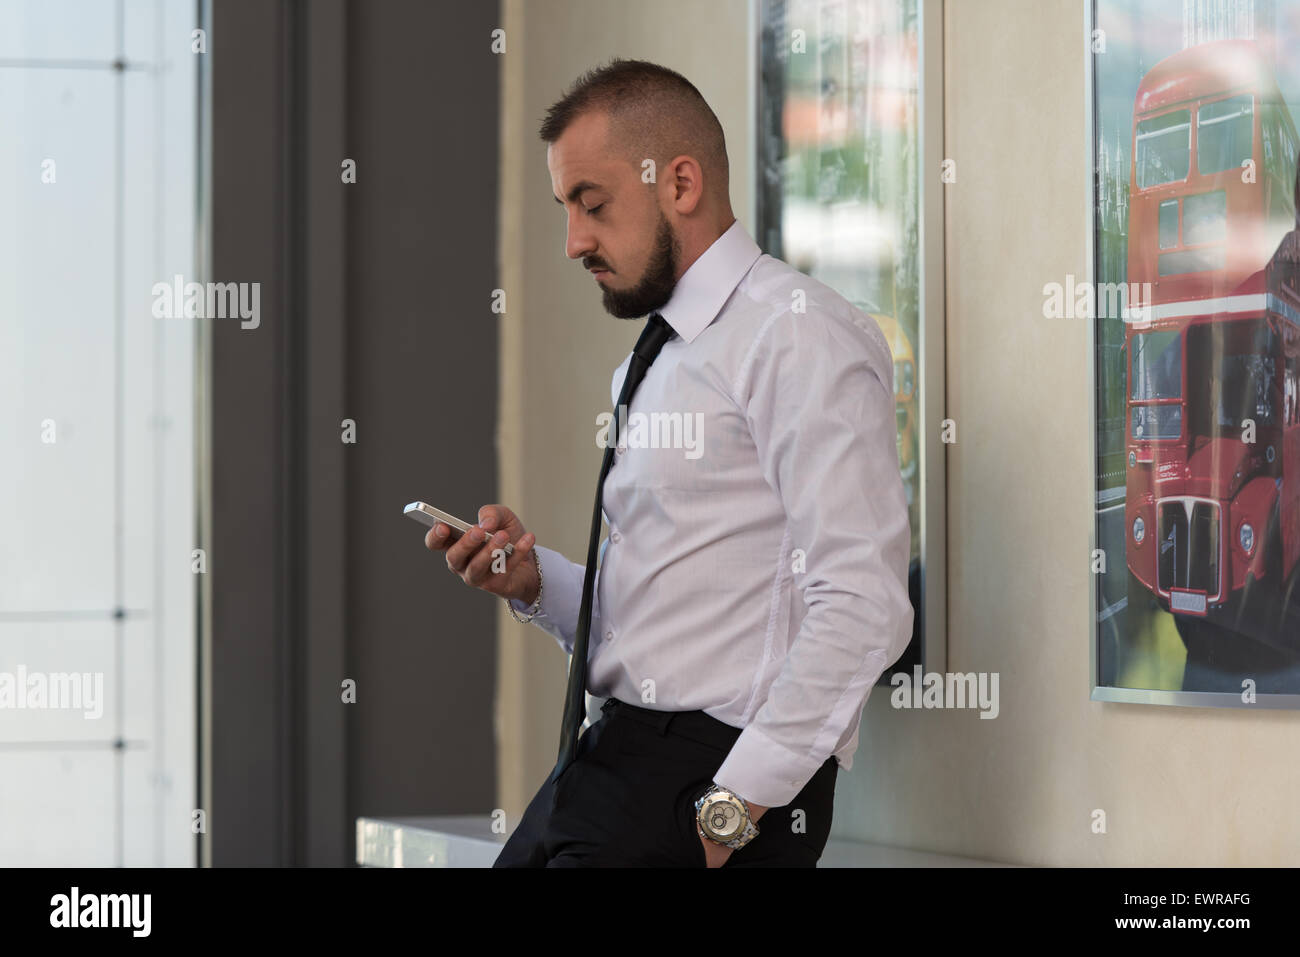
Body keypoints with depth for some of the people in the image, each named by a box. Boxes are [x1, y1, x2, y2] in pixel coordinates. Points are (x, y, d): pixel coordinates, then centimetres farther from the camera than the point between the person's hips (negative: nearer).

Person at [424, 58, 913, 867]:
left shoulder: (800, 337, -7)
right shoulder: (653, 363, 20)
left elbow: (862, 607, -17)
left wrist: (734, 802, -19)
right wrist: (536, 581, 6)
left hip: (714, 764, -8)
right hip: (613, 757, 8)